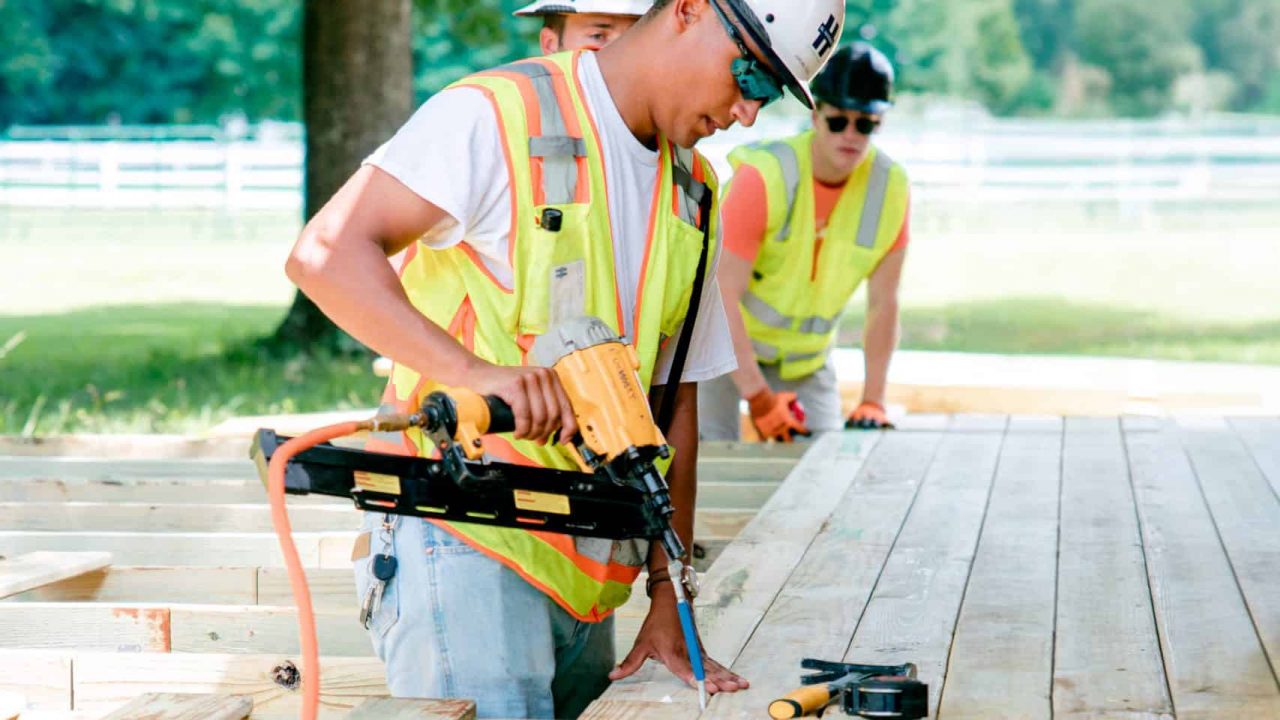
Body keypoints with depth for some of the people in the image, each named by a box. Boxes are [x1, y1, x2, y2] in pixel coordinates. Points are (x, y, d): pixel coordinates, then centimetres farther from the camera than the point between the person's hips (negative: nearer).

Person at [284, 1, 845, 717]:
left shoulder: (695, 196, 16)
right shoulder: (498, 115, -8)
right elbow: (326, 254, -18)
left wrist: (667, 593, 10)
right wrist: (474, 371, -31)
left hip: (588, 577, 7)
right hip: (460, 542, -7)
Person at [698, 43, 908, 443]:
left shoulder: (890, 187, -12)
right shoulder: (764, 176, -24)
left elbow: (883, 305, -5)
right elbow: (723, 294, -25)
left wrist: (872, 402, -11)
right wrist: (759, 398, -28)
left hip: (804, 360, 4)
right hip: (724, 345, -4)